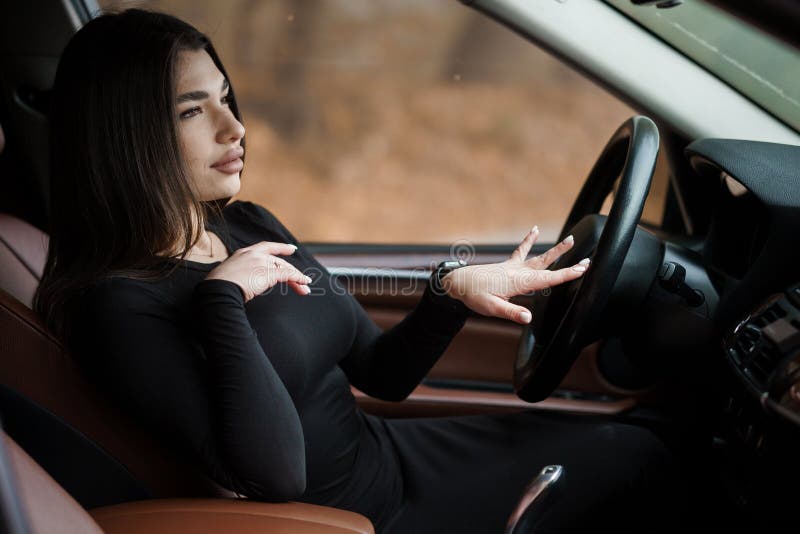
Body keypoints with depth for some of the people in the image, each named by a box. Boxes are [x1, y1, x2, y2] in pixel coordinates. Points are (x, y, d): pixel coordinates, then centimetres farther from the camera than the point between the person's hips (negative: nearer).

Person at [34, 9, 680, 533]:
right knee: (637, 461, 3)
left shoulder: (248, 226, 2)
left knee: (637, 450, 11)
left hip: (390, 451, 8)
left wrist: (455, 290, -10)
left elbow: (379, 372, 7)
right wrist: (224, 297, -29)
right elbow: (274, 474, -32)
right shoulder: (119, 304, -23)